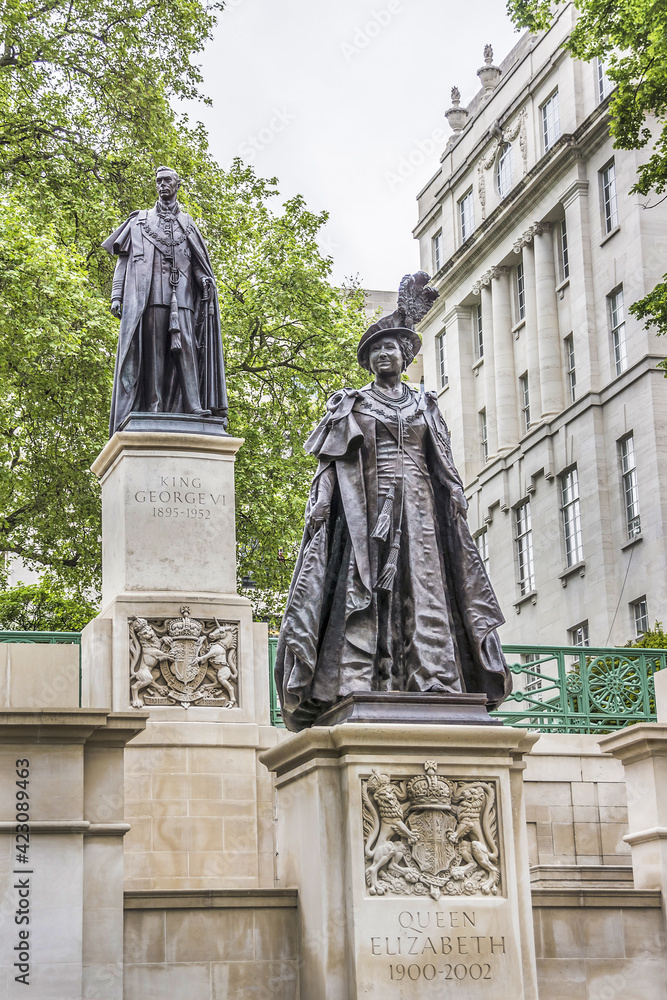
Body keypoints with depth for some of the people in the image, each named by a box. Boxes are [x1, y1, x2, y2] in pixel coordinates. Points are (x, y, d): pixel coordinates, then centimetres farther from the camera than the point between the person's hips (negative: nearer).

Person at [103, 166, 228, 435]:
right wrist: (116, 295, 2)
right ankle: (153, 408, -17)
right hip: (147, 293, -1)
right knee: (151, 349, -11)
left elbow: (198, 260, 16)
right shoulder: (139, 221, 20)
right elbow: (123, 259, 14)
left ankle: (194, 406, -21)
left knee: (185, 345, -13)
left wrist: (205, 278, -7)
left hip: (181, 293, 1)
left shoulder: (187, 223, 24)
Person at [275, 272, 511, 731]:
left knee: (423, 589, -9)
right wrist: (321, 504, -9)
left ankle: (432, 686, -15)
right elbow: (331, 462, 4)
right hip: (367, 506, -2)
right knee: (365, 590, -13)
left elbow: (444, 466, 17)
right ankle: (359, 688, -21)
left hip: (418, 507, 3)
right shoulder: (351, 404, 12)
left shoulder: (424, 405, 20)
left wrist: (456, 505, 6)